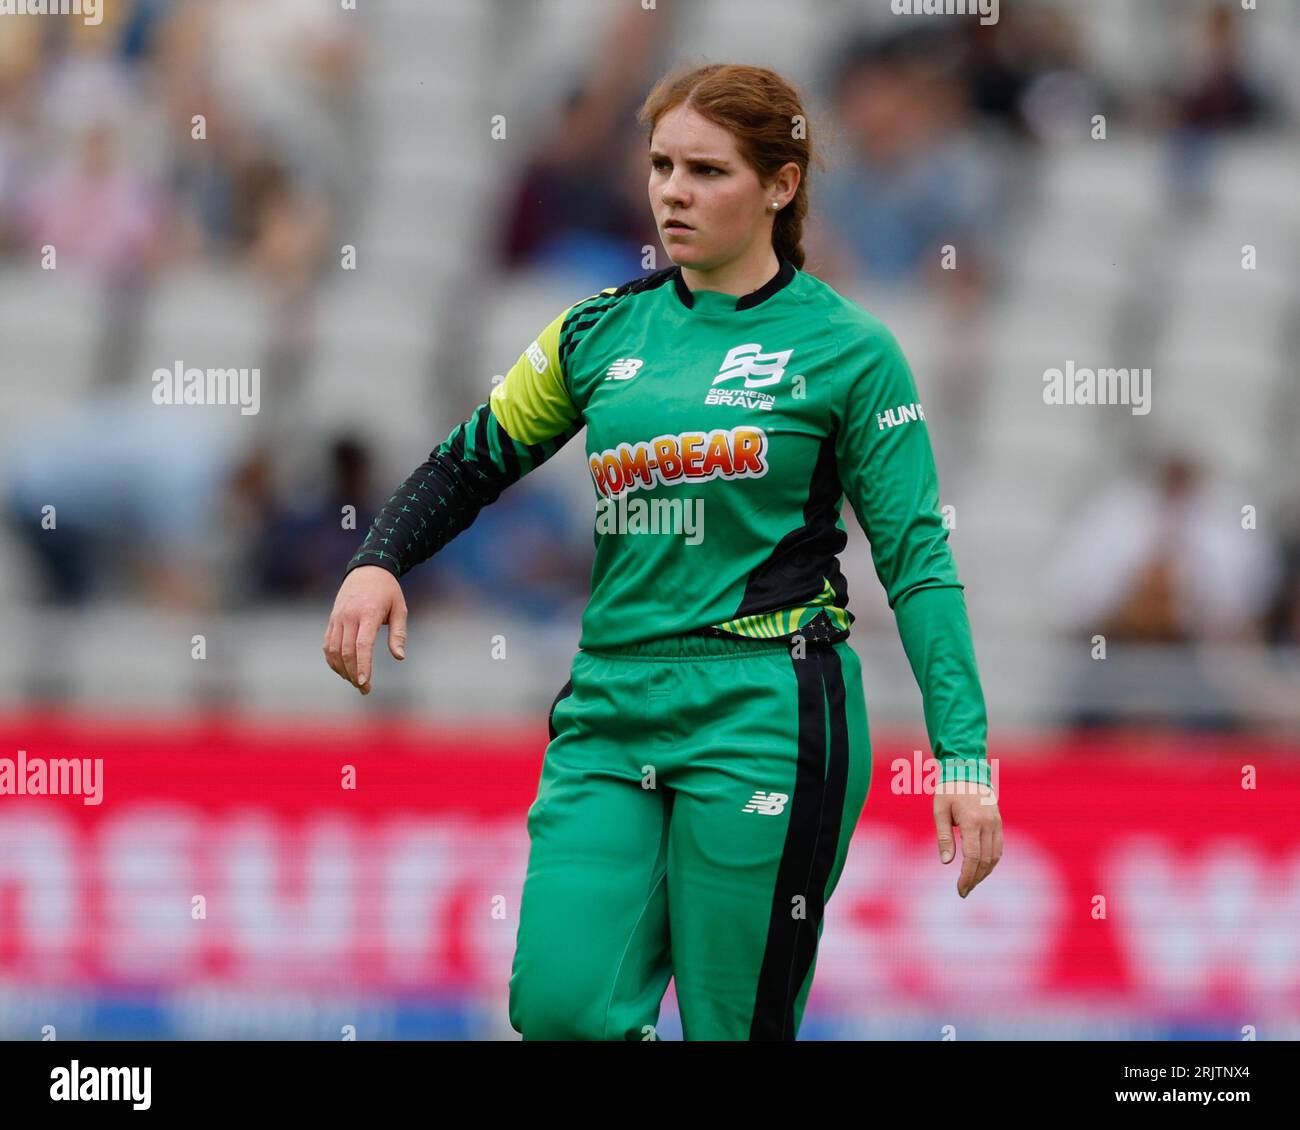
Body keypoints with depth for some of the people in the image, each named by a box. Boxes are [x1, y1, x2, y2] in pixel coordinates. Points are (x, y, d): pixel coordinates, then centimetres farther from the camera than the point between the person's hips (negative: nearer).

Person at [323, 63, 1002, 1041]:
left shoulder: (846, 349, -1)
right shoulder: (604, 330, 10)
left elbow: (917, 558, -2)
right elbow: (477, 457, 21)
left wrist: (963, 758, -9)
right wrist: (379, 563, 1)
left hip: (765, 719, -4)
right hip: (610, 711, 4)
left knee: (737, 1028, -3)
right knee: (559, 1007, -8)